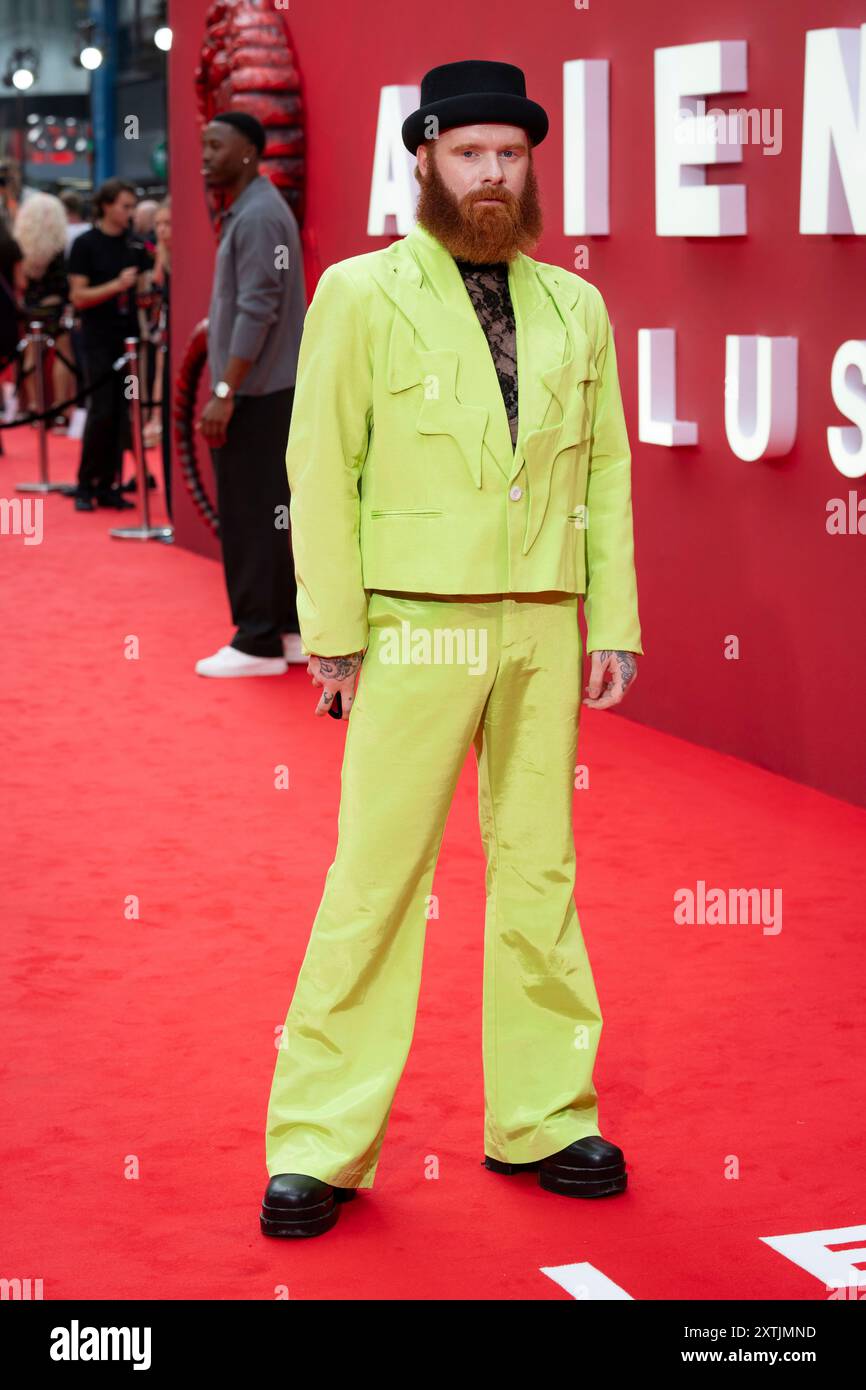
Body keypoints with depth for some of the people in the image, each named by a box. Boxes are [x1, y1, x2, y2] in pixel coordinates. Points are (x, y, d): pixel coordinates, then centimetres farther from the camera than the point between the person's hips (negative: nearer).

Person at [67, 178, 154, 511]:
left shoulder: (135, 245, 9)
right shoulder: (86, 244, -4)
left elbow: (144, 289, 14)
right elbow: (78, 296, -9)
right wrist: (116, 285, -20)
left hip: (129, 337, 5)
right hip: (99, 339, -4)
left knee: (123, 414, 3)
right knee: (102, 412, -9)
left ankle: (109, 486, 10)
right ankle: (85, 485, 3)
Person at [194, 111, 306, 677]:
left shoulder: (258, 215, -15)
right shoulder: (247, 210, 16)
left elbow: (258, 311, -22)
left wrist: (226, 393, -22)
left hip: (257, 393, -10)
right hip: (263, 390, 10)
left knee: (252, 518, -6)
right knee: (271, 514, 12)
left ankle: (259, 642, -2)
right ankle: (288, 629, 16)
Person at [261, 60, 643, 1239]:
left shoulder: (576, 309, 11)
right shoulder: (362, 294, -1)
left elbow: (607, 473, 12)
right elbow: (320, 467, -3)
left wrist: (614, 624, 5)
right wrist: (332, 633, -8)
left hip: (543, 633, 4)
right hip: (415, 631, -4)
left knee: (539, 875, 9)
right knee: (375, 884, -3)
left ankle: (542, 1120, 21)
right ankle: (319, 1147, 5)